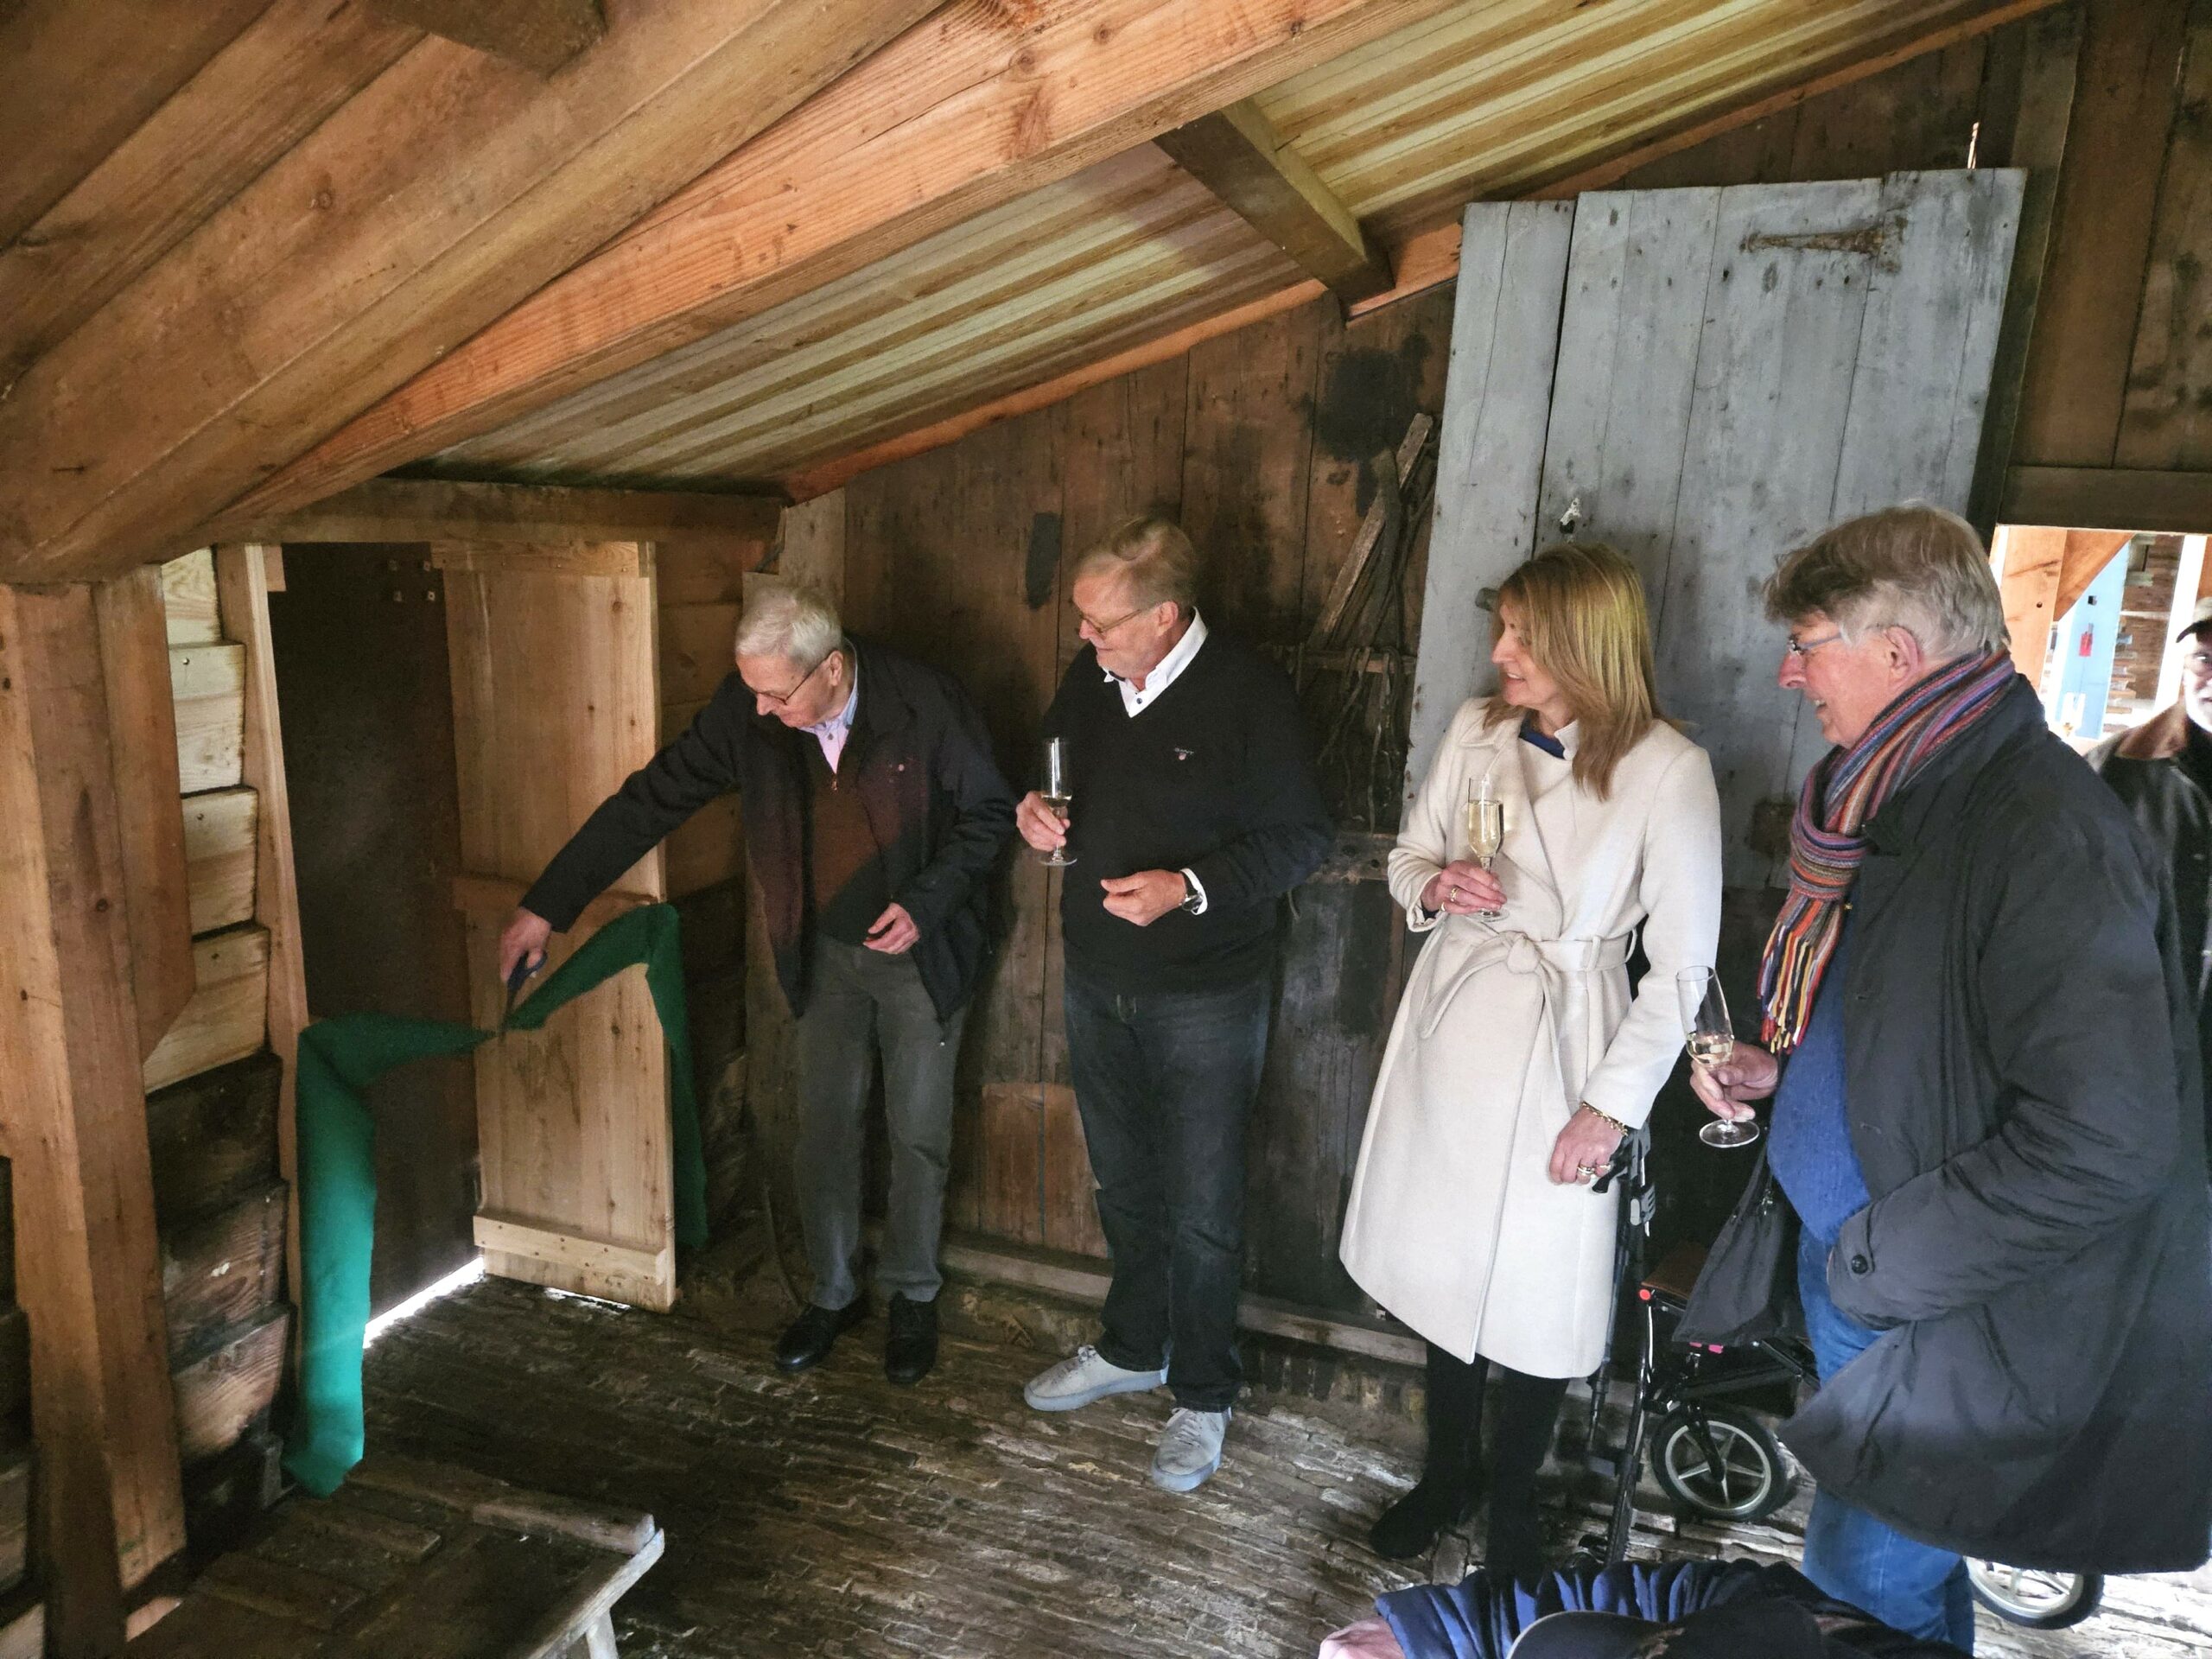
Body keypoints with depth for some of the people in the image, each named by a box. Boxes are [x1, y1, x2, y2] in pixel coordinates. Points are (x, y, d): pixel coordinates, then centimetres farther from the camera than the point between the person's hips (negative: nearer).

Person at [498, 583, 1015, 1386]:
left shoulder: (927, 704, -24)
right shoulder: (745, 711, -15)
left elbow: (988, 814, -10)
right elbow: (651, 799, -8)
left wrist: (927, 903, -23)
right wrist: (548, 904, -7)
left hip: (919, 950, -3)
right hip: (824, 952, 3)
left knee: (918, 1134, 9)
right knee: (825, 1126, 12)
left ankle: (912, 1295, 30)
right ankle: (834, 1292, 33)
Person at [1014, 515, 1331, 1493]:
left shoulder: (1249, 693, -18)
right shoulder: (1090, 677, 0)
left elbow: (1302, 837, -14)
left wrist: (1190, 888, -25)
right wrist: (1040, 816, -7)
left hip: (1206, 997, -6)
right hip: (1097, 979, 6)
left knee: (1202, 1208, 7)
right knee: (1122, 1180, 22)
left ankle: (1202, 1395, 28)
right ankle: (1131, 1347, 44)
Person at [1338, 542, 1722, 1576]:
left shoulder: (1668, 770, -14)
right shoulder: (1476, 730, -2)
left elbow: (1681, 965, -10)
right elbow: (1408, 855, 11)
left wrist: (1612, 1105, -11)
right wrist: (1434, 888, -13)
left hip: (1558, 1045, -4)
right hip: (1451, 1022, 4)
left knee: (1537, 1287, 9)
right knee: (1446, 1264, 16)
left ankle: (1512, 1502, 36)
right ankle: (1447, 1471, 40)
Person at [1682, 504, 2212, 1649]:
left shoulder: (2048, 837, -24)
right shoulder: (1901, 802, 5)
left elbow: (2104, 1145, -29)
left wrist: (1880, 1256, -20)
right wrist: (1778, 1066, 5)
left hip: (1962, 1329, -8)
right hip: (1850, 1269, 8)